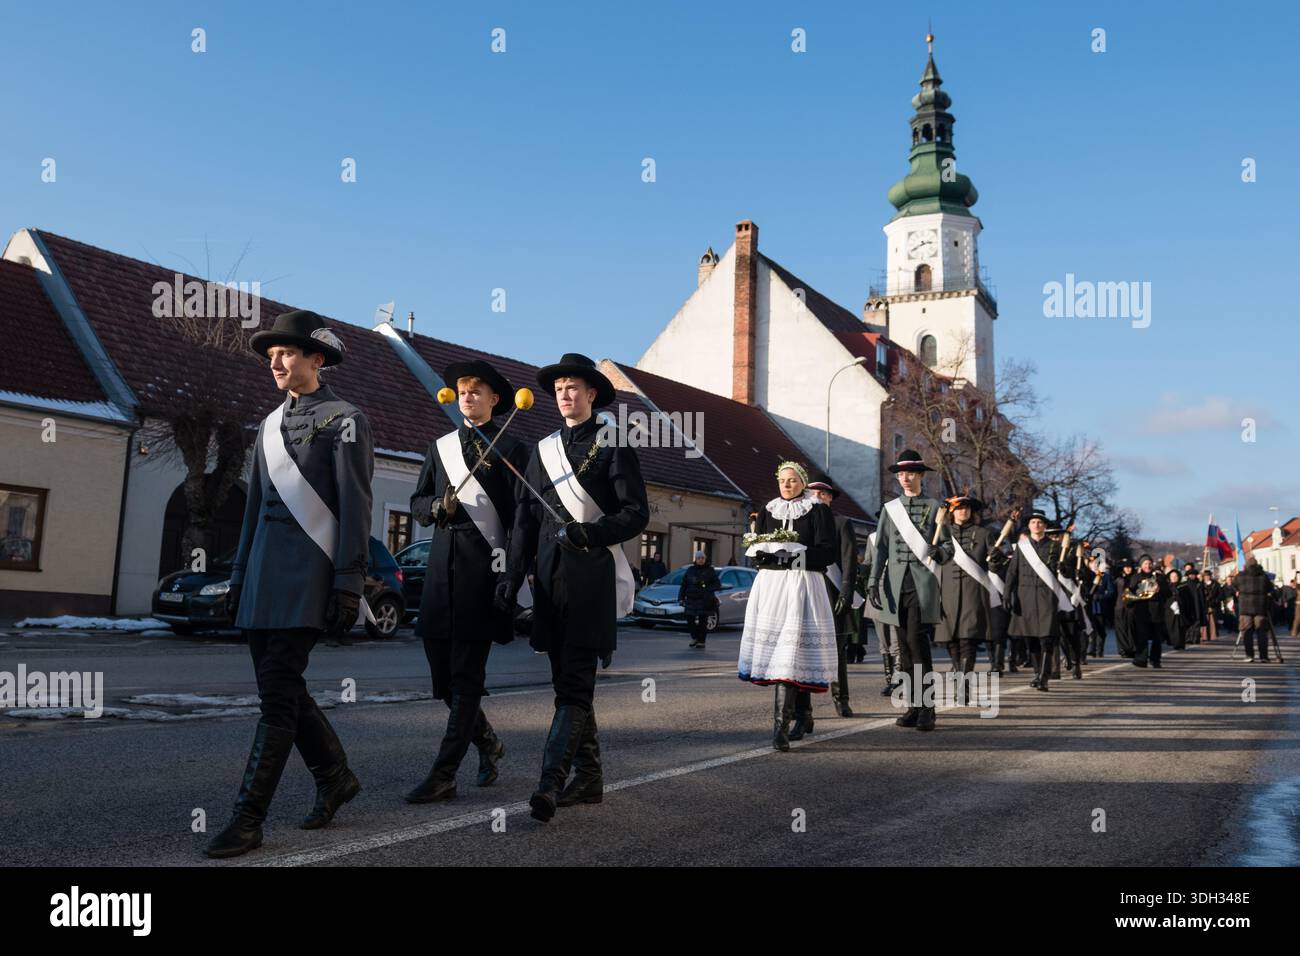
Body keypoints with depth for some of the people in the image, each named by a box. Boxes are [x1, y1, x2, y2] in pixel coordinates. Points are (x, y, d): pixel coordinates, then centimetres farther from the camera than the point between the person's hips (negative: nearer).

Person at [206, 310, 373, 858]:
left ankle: (248, 819, -1)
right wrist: (239, 577, 17)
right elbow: (255, 505, 20)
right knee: (282, 688, 10)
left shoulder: (343, 419, -3)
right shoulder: (270, 425, 18)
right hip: (264, 575, 8)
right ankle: (335, 777, 28)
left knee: (278, 695, -7)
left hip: (309, 572, -7)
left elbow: (355, 507, -9)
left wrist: (349, 585, -14)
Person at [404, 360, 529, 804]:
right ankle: (488, 743, 30)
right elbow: (417, 505, 18)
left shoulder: (510, 450, 2)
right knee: (442, 672, 8)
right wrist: (438, 506, -5)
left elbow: (519, 517, -2)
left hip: (484, 567, -5)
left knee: (466, 675, -3)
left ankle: (444, 775, 3)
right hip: (442, 567, 6)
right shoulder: (440, 447, 17)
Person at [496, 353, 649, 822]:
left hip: (593, 577, -6)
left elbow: (637, 513, -5)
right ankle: (588, 777, 22)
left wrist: (591, 532, -21)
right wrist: (512, 574, 6)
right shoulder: (543, 449, 16)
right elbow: (525, 517, 14)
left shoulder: (614, 446, 0)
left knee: (574, 683, -10)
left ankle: (550, 781, -13)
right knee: (570, 680, 11)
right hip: (551, 577, 6)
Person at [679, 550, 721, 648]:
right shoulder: (690, 570, 12)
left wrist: (708, 589, -16)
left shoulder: (710, 571, 4)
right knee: (690, 619, 0)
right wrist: (681, 598, 3)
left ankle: (701, 641, 7)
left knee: (702, 621, -2)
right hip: (691, 600, 3)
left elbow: (718, 585, 1)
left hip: (704, 601, -3)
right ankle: (694, 637, 22)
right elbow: (683, 585, 12)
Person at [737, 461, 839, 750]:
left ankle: (781, 723, -18)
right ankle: (803, 715, 20)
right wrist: (760, 550, -9)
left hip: (801, 585, -5)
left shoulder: (819, 512, 3)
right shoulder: (767, 511, 17)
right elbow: (752, 547, 15)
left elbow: (829, 552, -5)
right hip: (769, 583, 5)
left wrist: (796, 552, -18)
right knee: (772, 646, 4)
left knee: (791, 648, -15)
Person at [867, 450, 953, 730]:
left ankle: (927, 708, -9)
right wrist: (874, 581, 2)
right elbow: (881, 547, 11)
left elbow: (949, 545, 6)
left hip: (923, 582, -4)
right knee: (904, 645, 6)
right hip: (896, 581, 4)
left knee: (917, 639, -15)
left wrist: (940, 553, -17)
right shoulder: (889, 508, 13)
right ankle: (913, 707, 14)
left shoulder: (934, 507, 6)